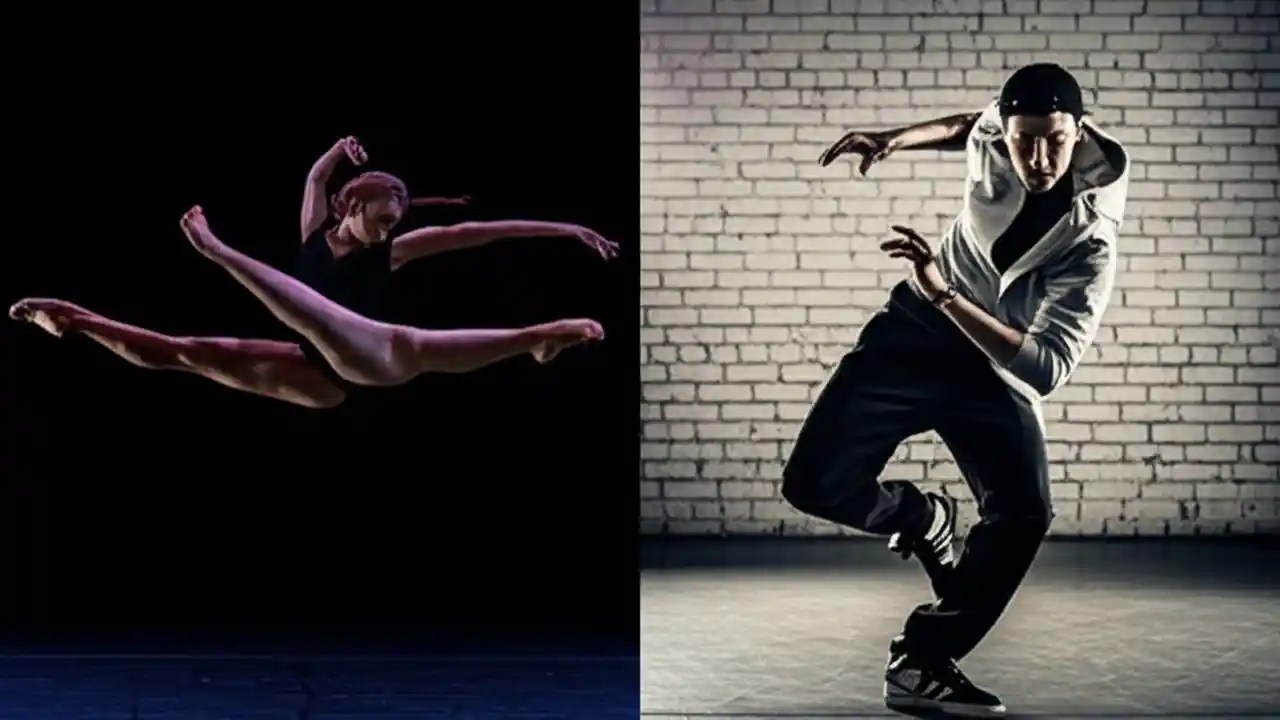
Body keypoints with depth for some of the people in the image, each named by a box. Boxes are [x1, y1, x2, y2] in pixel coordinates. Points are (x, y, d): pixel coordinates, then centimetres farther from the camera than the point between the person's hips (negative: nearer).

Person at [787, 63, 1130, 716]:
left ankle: (921, 664, -8)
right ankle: (924, 519, 19)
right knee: (815, 484, -12)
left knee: (1025, 516, -21)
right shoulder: (995, 138, -14)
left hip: (997, 369, -2)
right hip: (913, 335, 2)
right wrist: (895, 139, 0)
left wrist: (945, 294, -40)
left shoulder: (1091, 245, -25)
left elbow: (1048, 369, -34)